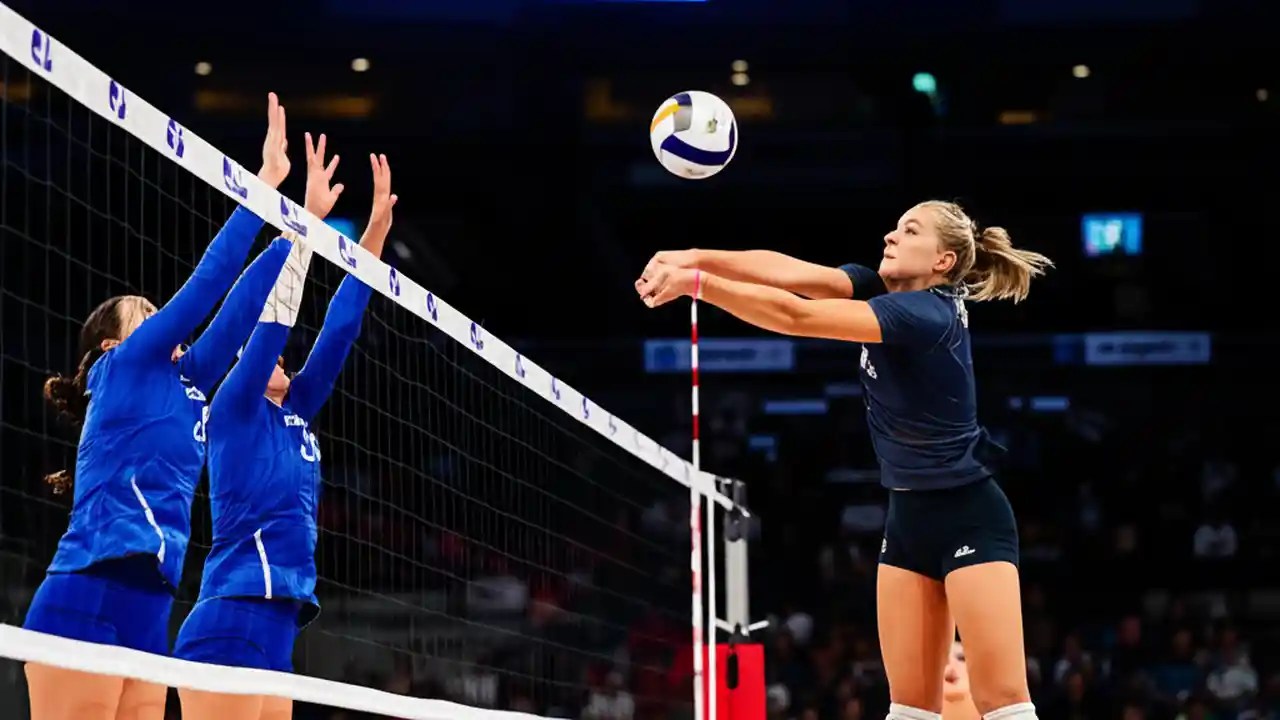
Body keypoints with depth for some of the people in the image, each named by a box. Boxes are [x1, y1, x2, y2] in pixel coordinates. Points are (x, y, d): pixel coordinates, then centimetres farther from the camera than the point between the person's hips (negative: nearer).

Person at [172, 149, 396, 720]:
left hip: (273, 633, 9)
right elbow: (272, 319, -8)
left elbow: (339, 330, 20)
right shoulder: (234, 411, 1)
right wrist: (308, 216, -7)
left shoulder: (292, 417, 20)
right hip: (231, 627, -9)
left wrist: (377, 227, 18)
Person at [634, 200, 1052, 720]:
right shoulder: (880, 288, 1)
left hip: (969, 515, -8)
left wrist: (695, 283, -31)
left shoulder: (924, 313, -22)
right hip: (908, 515, 8)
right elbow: (788, 271, -12)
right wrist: (693, 258, -27)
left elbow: (796, 316, -31)